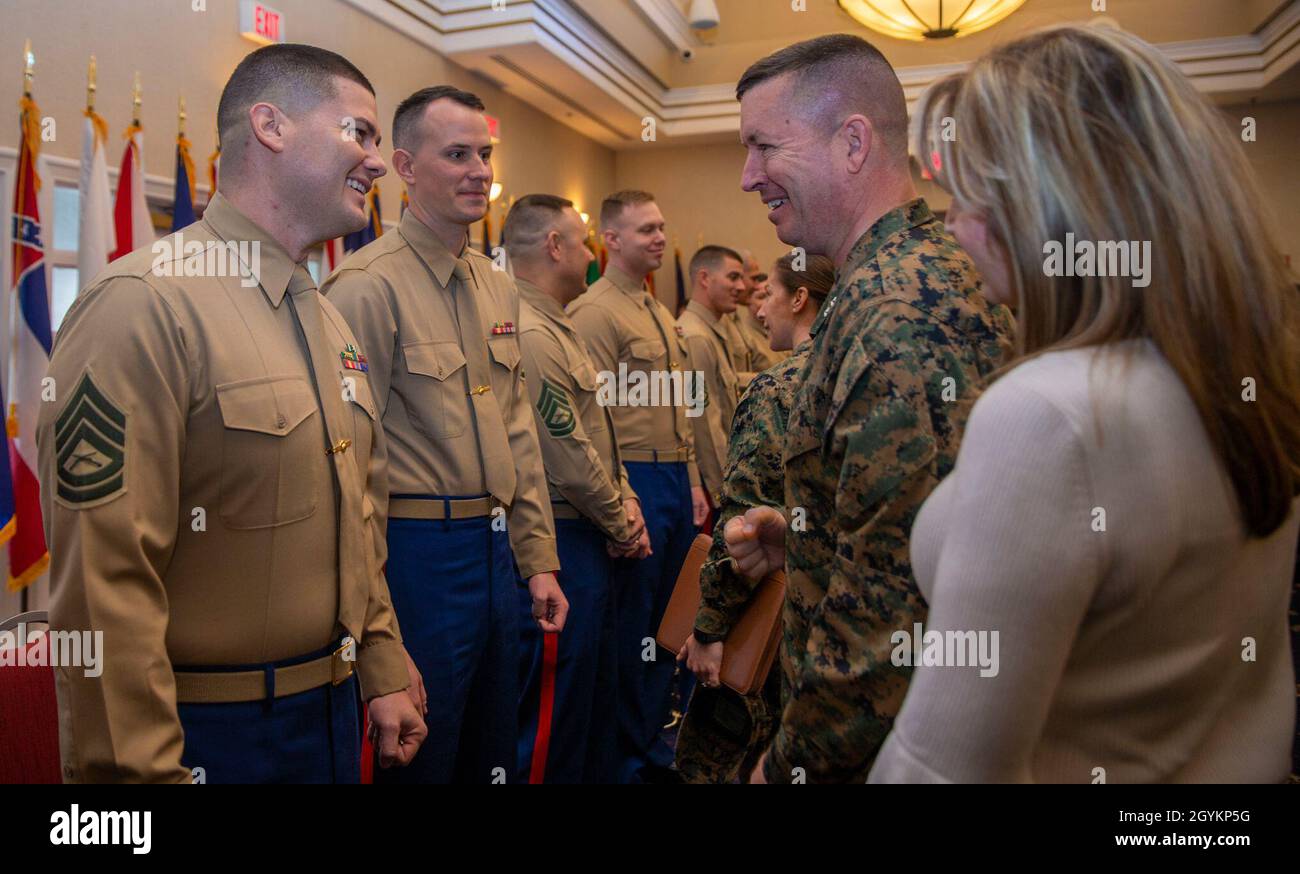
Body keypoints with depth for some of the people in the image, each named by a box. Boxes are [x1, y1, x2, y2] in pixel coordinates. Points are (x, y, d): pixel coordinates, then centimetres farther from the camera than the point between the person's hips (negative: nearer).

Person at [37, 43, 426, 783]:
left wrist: (384, 672, 12)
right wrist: (146, 771, -17)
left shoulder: (331, 321, 8)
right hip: (208, 732, -7)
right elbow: (103, 579, -22)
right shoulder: (144, 305, -19)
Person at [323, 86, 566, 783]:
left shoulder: (499, 288, 10)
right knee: (420, 758, 11)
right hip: (419, 551, -7)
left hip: (495, 548, 7)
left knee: (492, 755, 22)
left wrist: (538, 560, 12)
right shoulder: (368, 287, -14)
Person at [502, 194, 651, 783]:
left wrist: (625, 499, 2)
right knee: (555, 711, 3)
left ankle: (597, 773, 36)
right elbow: (568, 459, -21)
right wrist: (620, 524, -7)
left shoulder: (560, 327, 13)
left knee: (596, 691, 21)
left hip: (589, 539, 10)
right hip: (560, 540, -10)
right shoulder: (528, 334, -20)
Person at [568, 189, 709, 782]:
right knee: (631, 622, 4)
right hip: (635, 480, -8)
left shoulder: (662, 314, 17)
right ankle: (628, 755, 21)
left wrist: (692, 482, 17)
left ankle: (653, 739, 32)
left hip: (676, 479, 8)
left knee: (664, 617, 16)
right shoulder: (594, 311, -11)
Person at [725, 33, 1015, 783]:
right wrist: (799, 536, 3)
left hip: (885, 746, -9)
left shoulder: (895, 313, -26)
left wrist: (792, 763, -16)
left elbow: (894, 591, -28)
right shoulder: (941, 267, 7)